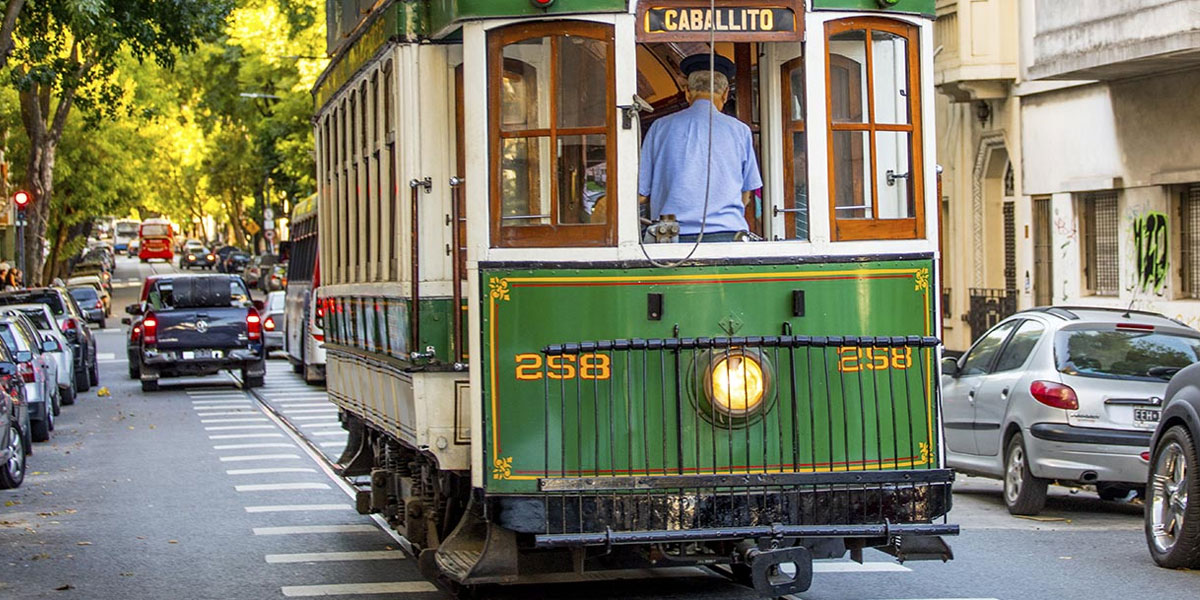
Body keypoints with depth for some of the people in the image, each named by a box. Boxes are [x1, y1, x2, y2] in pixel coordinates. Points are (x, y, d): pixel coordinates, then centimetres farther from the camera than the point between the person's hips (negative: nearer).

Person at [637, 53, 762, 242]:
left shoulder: (660, 127, 7)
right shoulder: (740, 131, 7)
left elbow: (640, 194, 10)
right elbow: (745, 197, 14)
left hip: (674, 236, 0)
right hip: (726, 233, 0)